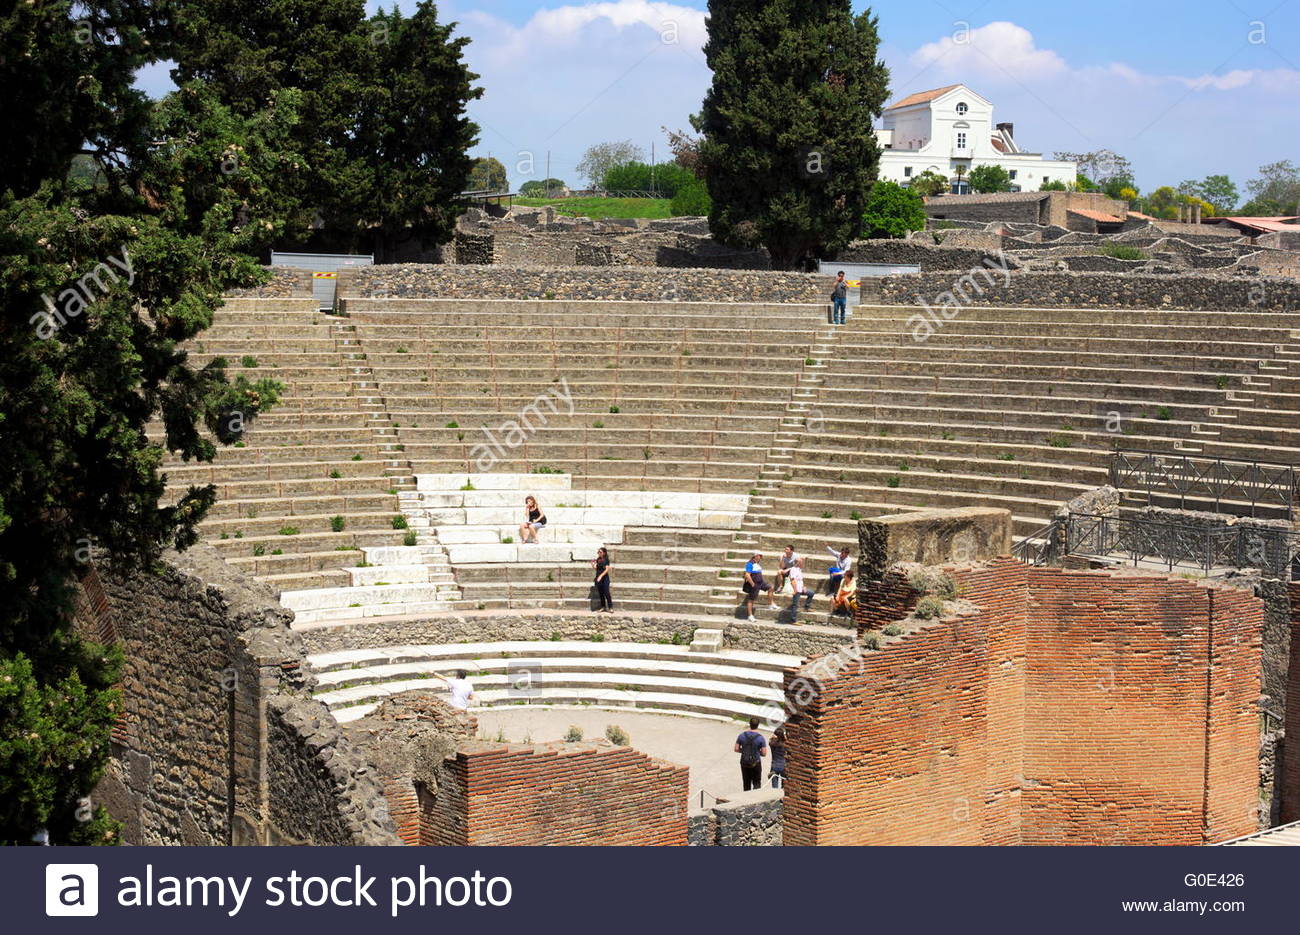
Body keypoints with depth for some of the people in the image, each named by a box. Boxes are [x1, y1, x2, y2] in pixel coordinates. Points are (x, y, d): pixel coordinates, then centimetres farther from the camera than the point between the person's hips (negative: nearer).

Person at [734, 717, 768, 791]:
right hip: (756, 763, -3)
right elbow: (764, 753, -11)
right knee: (756, 783, 7)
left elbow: (736, 749, -1)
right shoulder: (760, 738, -13)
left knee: (746, 783, 16)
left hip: (744, 763, 3)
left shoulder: (742, 735, -5)